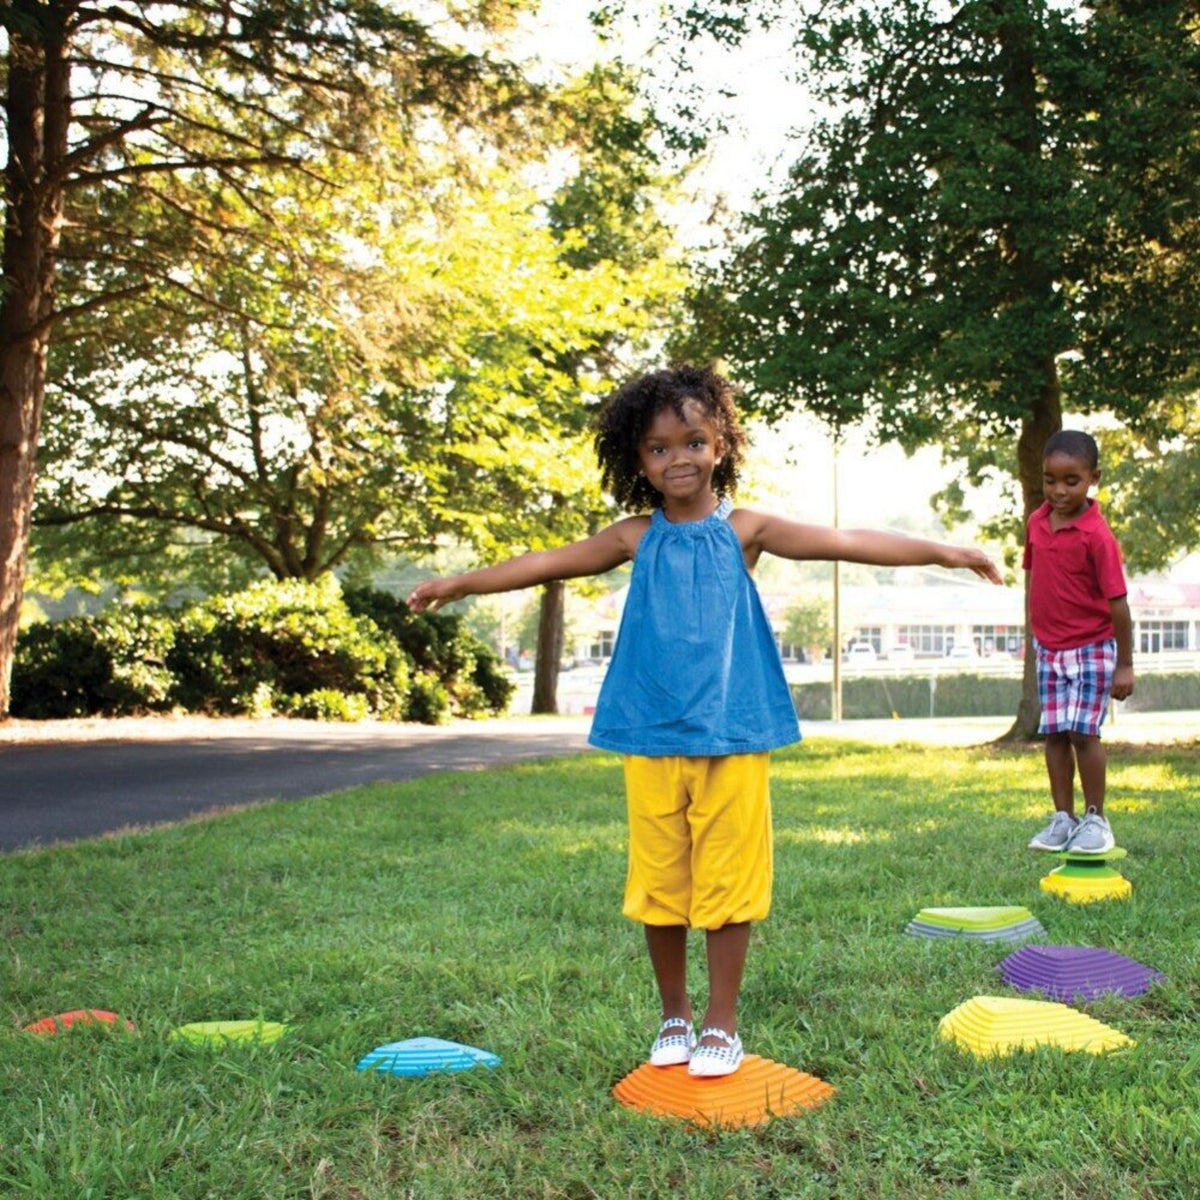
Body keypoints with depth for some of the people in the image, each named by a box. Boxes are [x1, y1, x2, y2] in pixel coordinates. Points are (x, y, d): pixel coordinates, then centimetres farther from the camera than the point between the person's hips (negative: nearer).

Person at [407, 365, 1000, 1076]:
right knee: (659, 883, 9)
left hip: (733, 740, -2)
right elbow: (553, 562, 11)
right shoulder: (638, 537, 6)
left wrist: (942, 551, -11)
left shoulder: (743, 530, 1)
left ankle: (722, 1024, 18)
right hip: (652, 741, 2)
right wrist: (463, 583, 12)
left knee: (727, 881, 4)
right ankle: (675, 1018, 26)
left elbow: (842, 542, -5)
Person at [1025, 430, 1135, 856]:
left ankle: (1095, 819, 6)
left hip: (1091, 648, -6)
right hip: (1049, 648, 6)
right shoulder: (1037, 523, 1)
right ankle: (1062, 818, 15)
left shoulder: (1097, 535, -18)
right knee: (1054, 734, 6)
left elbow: (1117, 601, -16)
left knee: (1083, 731, -8)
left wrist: (1125, 663, -13)